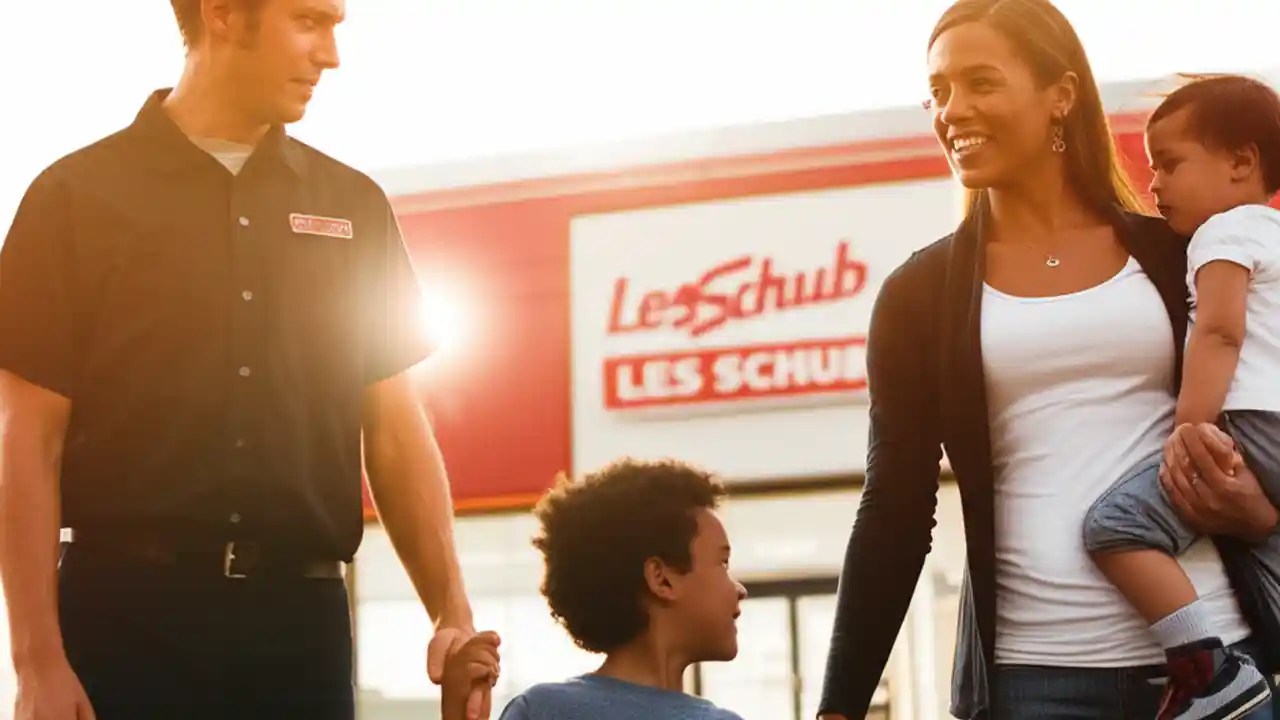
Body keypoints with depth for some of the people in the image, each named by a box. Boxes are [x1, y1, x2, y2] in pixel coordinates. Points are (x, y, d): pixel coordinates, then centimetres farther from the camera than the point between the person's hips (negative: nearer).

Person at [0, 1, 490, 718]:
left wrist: (453, 611, 2)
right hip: (126, 608, -3)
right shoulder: (80, 195, 1)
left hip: (301, 613, 3)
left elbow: (397, 432, 11)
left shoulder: (353, 206, 10)